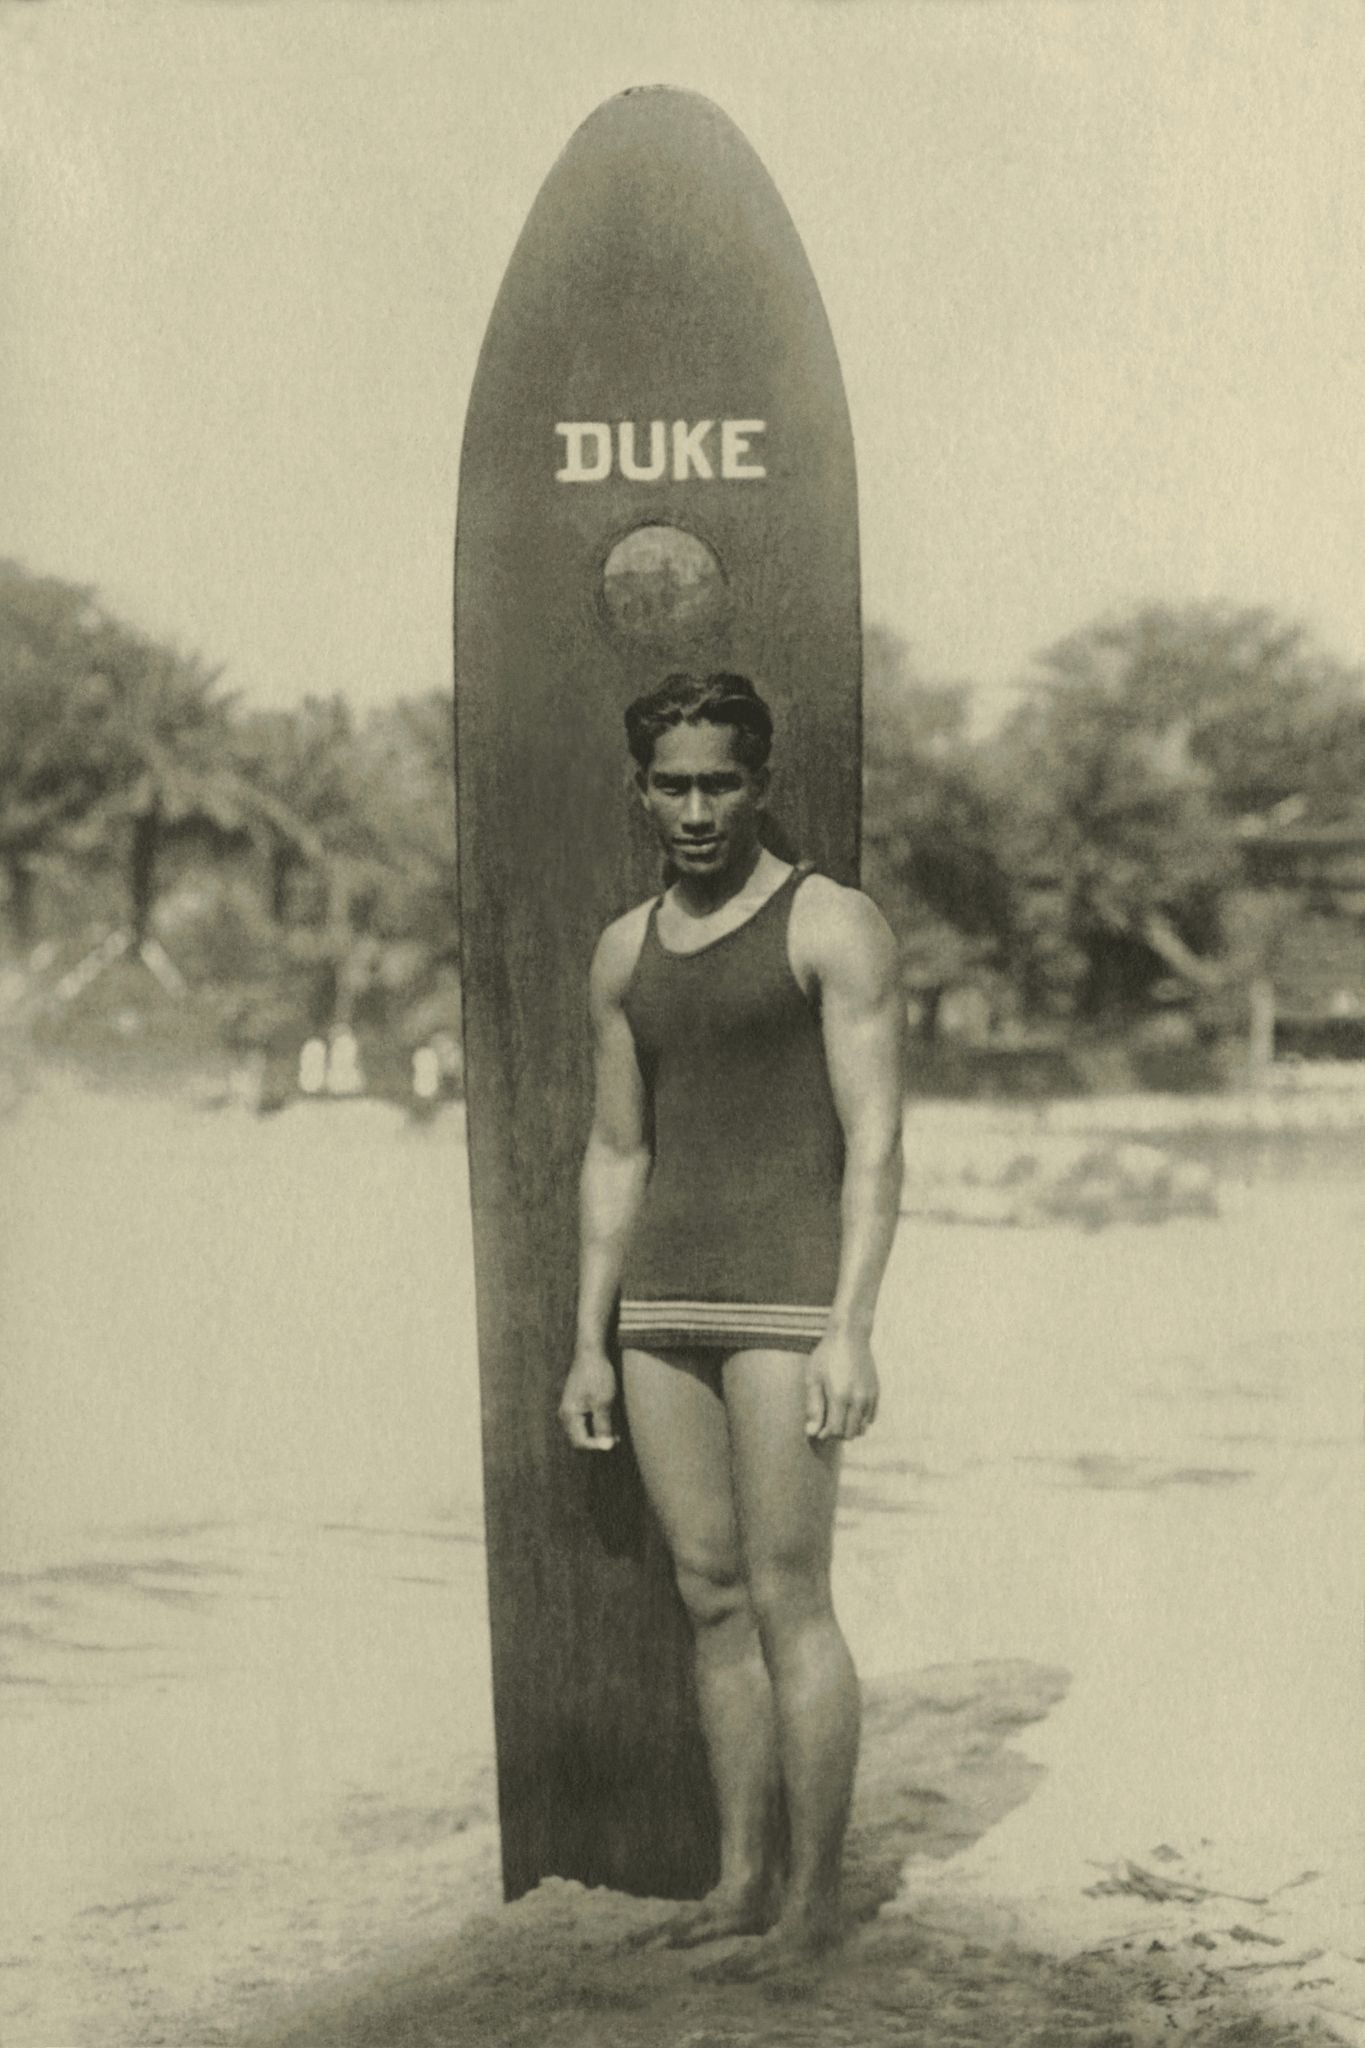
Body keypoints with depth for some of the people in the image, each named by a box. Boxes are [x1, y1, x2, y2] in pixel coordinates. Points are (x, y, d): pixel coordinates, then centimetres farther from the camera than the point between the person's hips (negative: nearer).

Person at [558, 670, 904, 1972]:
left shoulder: (834, 926, -5)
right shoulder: (624, 951, 13)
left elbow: (875, 1143, -10)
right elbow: (615, 1155, 15)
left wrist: (852, 1330, -19)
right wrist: (592, 1346, 11)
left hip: (788, 1295, -6)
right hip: (664, 1302, 6)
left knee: (788, 1598, -5)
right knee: (711, 1598, 9)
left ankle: (813, 1898, 7)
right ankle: (743, 1879, 19)